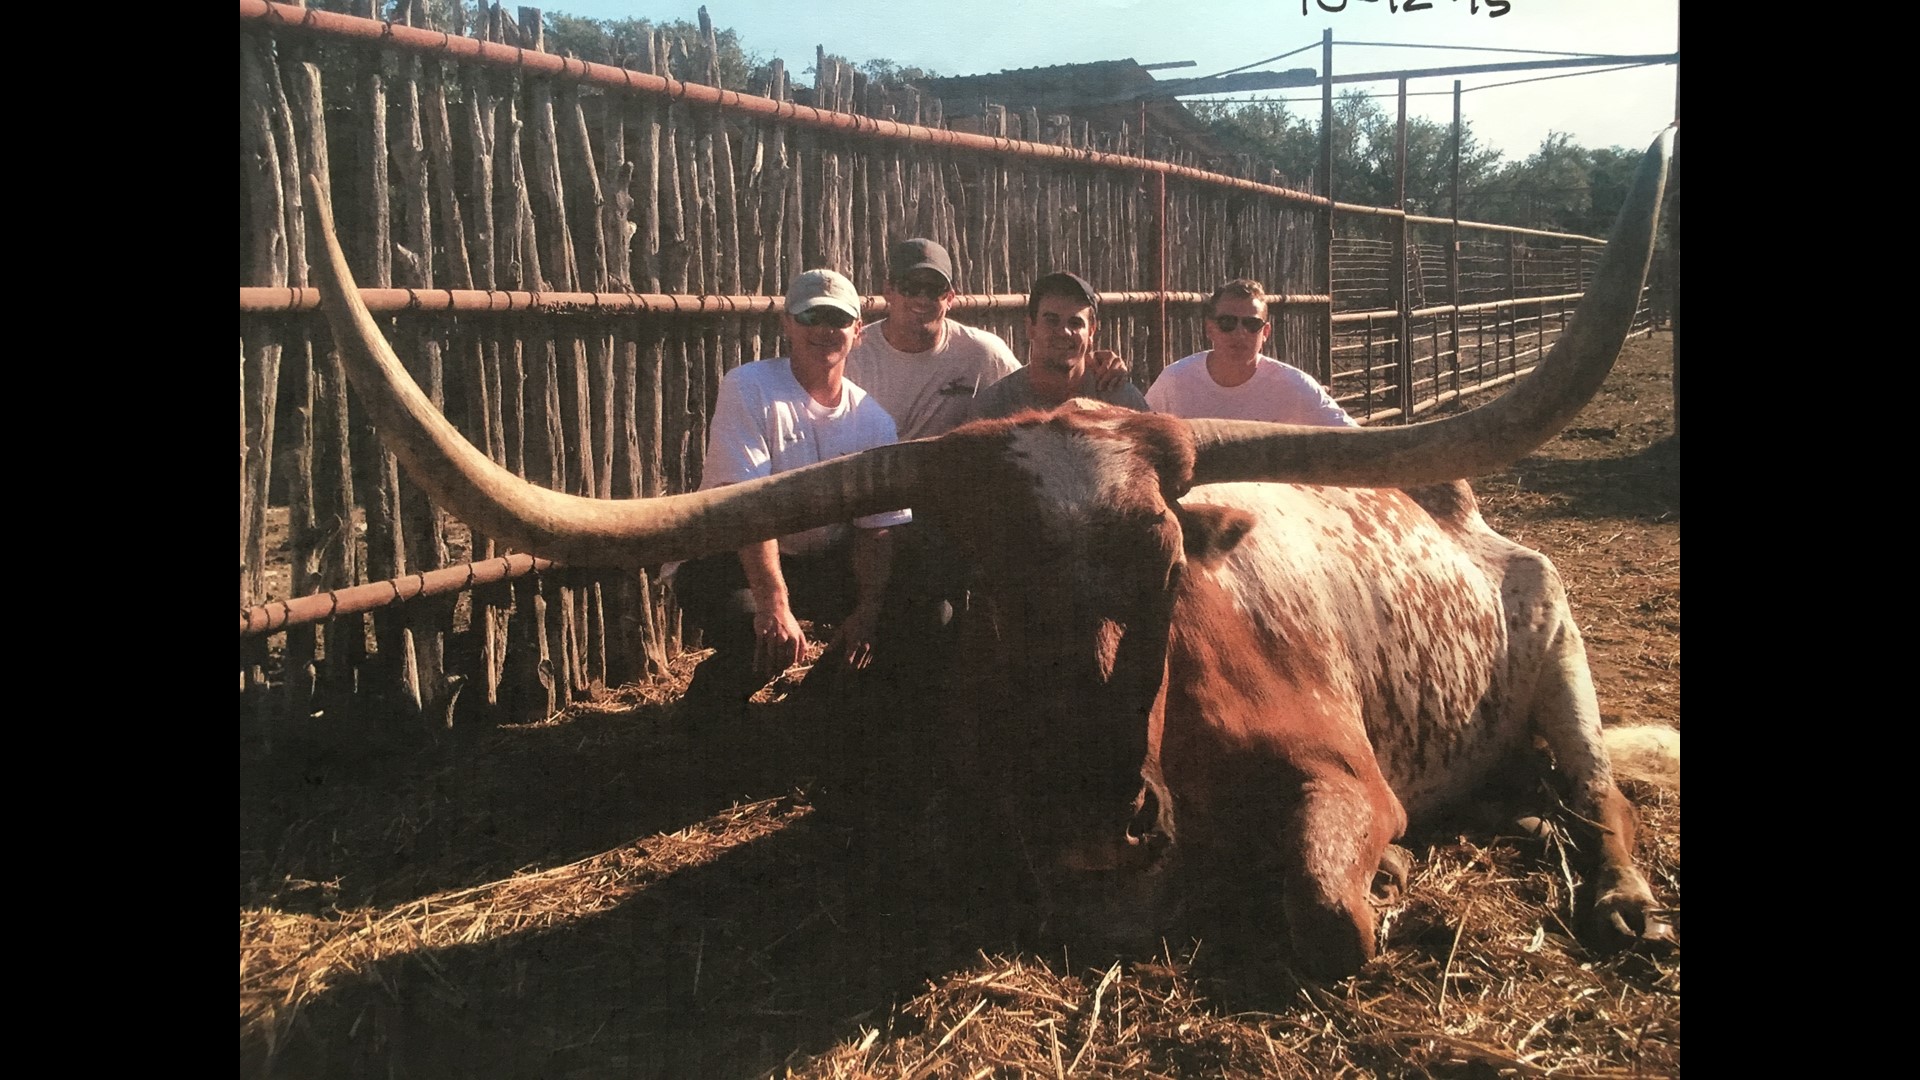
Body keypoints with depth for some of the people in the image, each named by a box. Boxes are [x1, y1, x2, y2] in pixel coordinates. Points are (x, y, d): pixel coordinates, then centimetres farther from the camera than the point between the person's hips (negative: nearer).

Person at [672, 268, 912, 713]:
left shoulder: (874, 421, 0)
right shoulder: (749, 388, -15)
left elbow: (877, 527, -1)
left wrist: (868, 610, -17)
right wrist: (774, 604, -32)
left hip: (820, 559, 6)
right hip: (726, 559, -5)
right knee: (764, 639, -33)